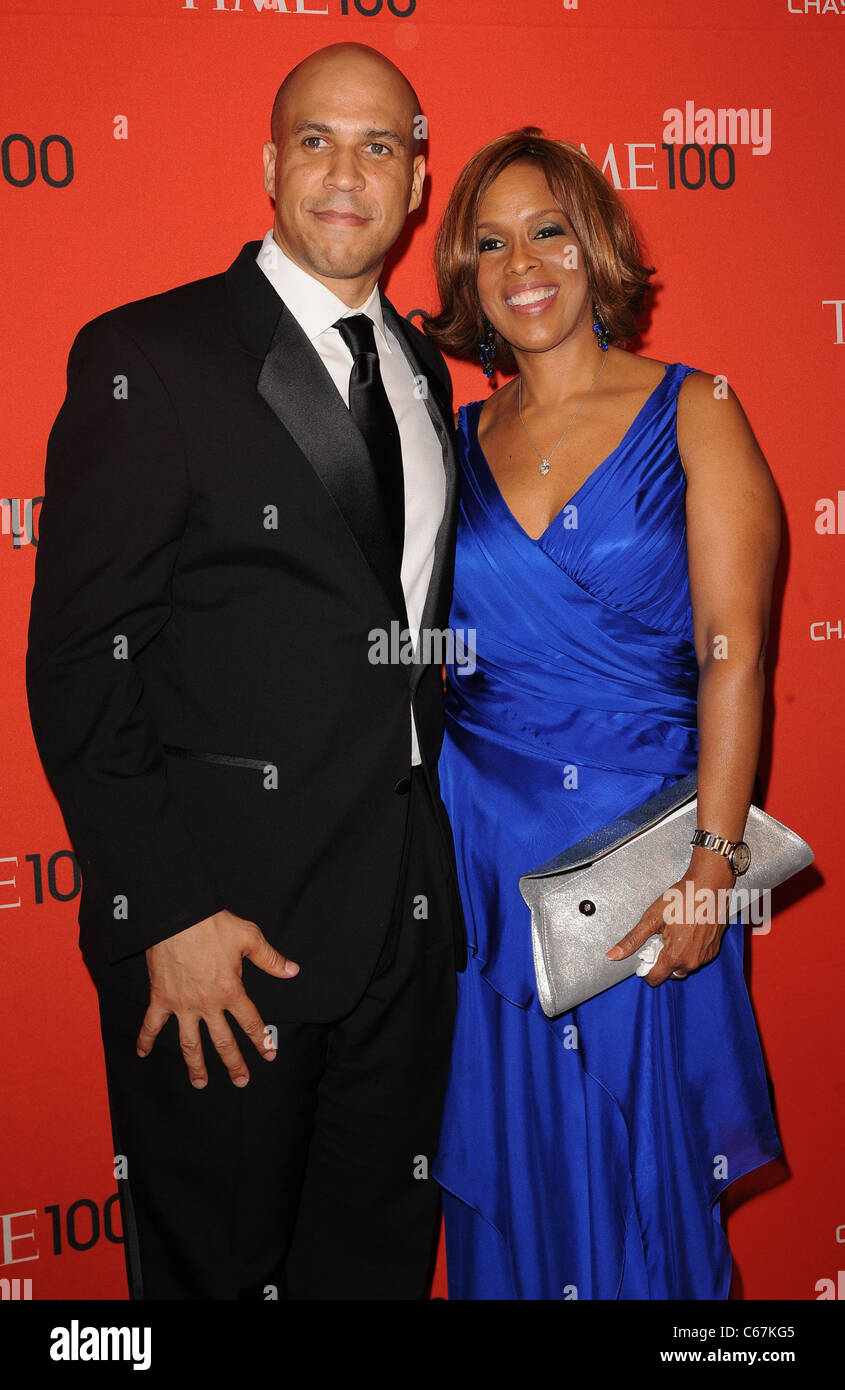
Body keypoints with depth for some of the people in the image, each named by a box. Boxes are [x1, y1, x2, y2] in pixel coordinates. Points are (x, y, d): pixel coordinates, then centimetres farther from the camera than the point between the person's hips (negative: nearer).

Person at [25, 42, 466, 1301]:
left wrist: (434, 854, 9)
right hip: (220, 924, -6)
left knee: (382, 1254, 19)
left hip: (409, 914, 6)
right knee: (216, 1261, 12)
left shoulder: (421, 370, 12)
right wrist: (170, 916, -17)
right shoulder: (146, 358, -9)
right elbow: (79, 663, -12)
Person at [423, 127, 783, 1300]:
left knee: (639, 1149, 11)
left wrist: (712, 863, -15)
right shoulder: (457, 441, 8)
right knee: (509, 1148, 14)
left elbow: (734, 648, -8)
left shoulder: (691, 412, -1)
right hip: (484, 847, 3)